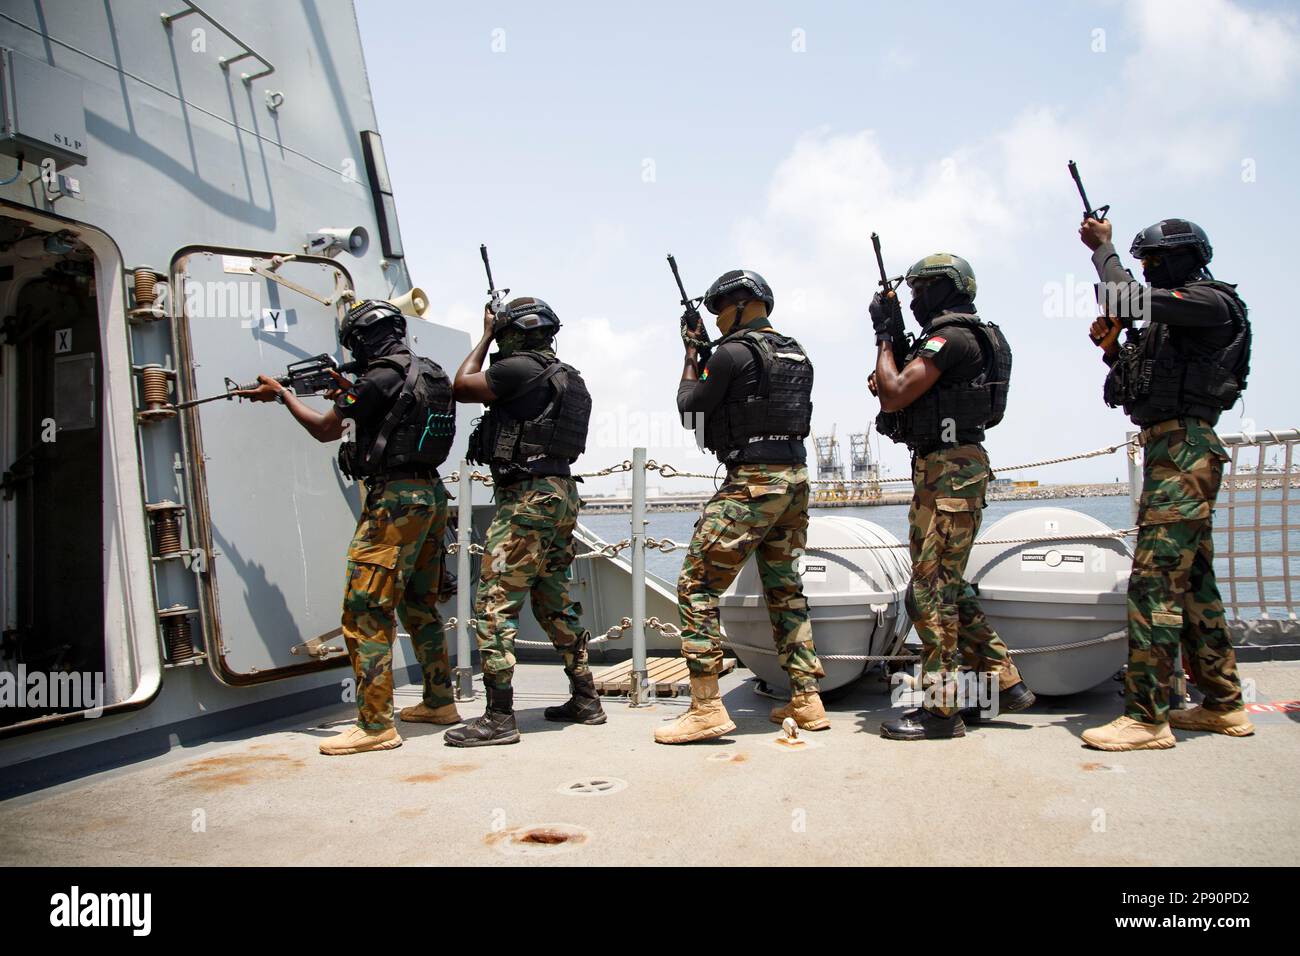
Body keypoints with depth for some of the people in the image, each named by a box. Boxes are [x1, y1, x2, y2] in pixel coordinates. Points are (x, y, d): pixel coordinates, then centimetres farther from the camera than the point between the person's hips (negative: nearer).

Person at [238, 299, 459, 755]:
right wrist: (351, 393, 29)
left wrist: (280, 392, 12)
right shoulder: (431, 374, 13)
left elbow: (324, 429, -2)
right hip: (432, 494, 9)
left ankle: (375, 725, -5)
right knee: (420, 604, 18)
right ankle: (439, 702, 26)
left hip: (395, 499, -9)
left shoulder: (381, 379, -13)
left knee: (366, 612, -6)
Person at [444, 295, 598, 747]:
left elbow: (462, 386, 1)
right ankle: (585, 700, 22)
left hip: (529, 498, -10)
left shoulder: (521, 368, -10)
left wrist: (486, 336, 14)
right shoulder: (564, 376, 18)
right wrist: (492, 337, 27)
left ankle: (499, 718, -7)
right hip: (561, 494, 10)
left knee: (493, 606, -8)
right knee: (555, 604, 16)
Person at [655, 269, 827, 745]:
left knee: (697, 585, -5)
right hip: (795, 477, 9)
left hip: (752, 481, -9)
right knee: (784, 588, 16)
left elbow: (690, 411, 1)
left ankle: (706, 707, -7)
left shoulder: (733, 352, -9)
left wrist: (691, 355, 14)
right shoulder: (796, 355, 16)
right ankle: (807, 701, 17)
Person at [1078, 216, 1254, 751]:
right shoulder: (1169, 320, 22)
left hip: (1184, 450, -10)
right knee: (1192, 581, 13)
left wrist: (1103, 248, -3)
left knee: (1154, 579, -14)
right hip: (1169, 451, 10)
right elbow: (1138, 384, 24)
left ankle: (1147, 717, -13)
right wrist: (1112, 348, 8)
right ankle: (1224, 705, 22)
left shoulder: (1211, 302, -5)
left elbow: (1129, 299, -18)